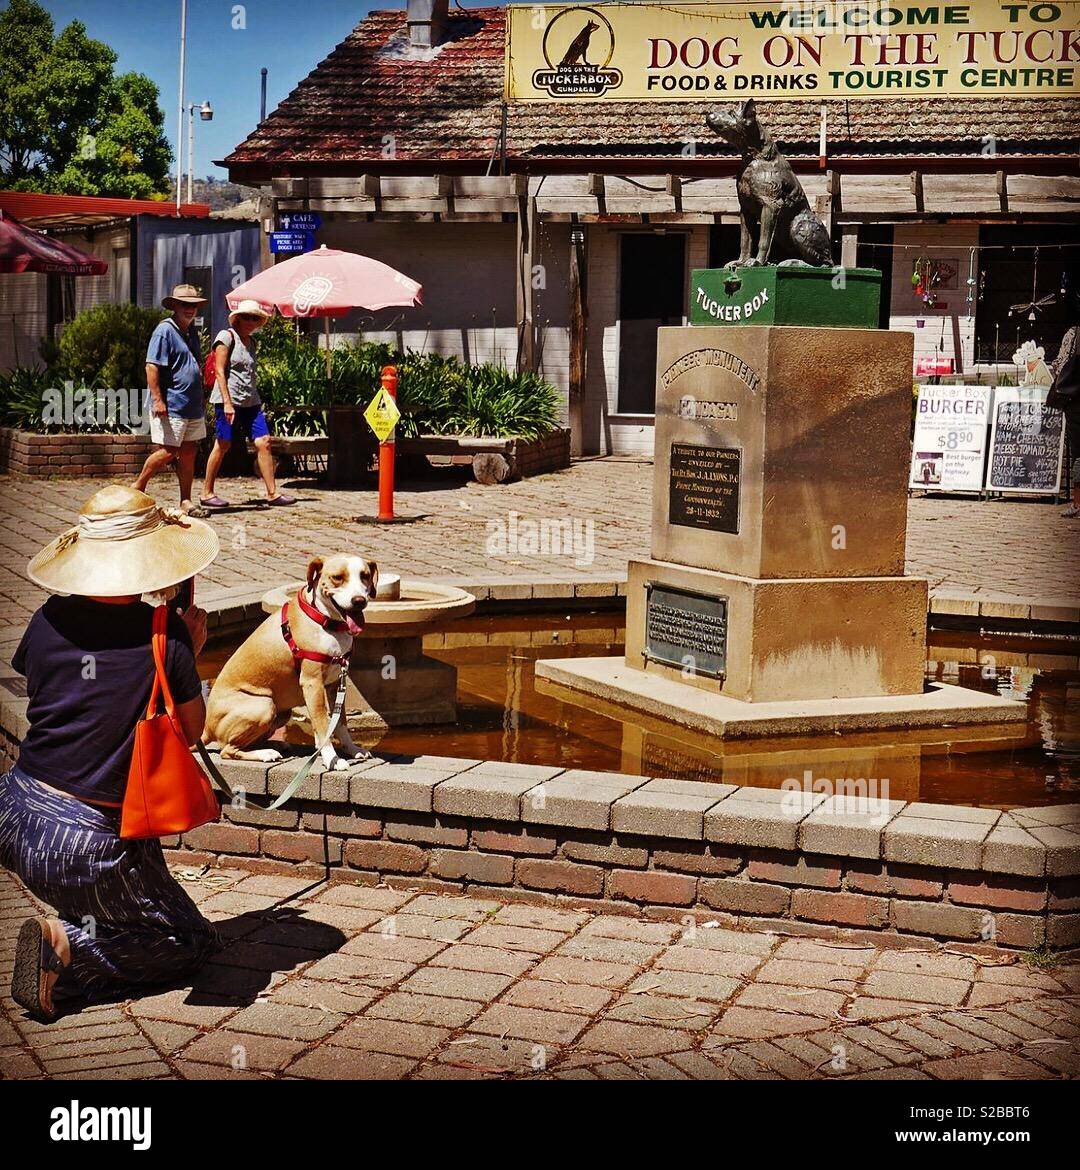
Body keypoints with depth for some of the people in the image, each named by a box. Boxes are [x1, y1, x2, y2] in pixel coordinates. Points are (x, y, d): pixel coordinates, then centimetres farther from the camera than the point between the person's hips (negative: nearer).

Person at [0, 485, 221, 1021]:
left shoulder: (48, 621, -4)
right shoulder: (166, 633, -15)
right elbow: (191, 732, -3)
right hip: (92, 844, -6)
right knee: (193, 941, 13)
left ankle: (72, 927, 25)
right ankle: (68, 948, -8)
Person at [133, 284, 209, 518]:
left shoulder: (191, 331, 16)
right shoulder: (165, 331, -11)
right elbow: (152, 367, -17)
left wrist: (201, 399, 26)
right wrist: (157, 399, -23)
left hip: (193, 406, 8)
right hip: (170, 406, -8)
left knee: (188, 453, 8)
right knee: (167, 452, -8)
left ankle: (186, 501, 13)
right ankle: (138, 488, 9)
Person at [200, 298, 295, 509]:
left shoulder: (251, 341, 18)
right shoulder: (227, 337, -4)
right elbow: (220, 372, -11)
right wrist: (227, 402, -18)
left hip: (251, 401, 7)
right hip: (229, 399, -7)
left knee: (263, 443, -3)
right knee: (223, 445, -2)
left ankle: (272, 493, -4)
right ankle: (207, 494, 7)